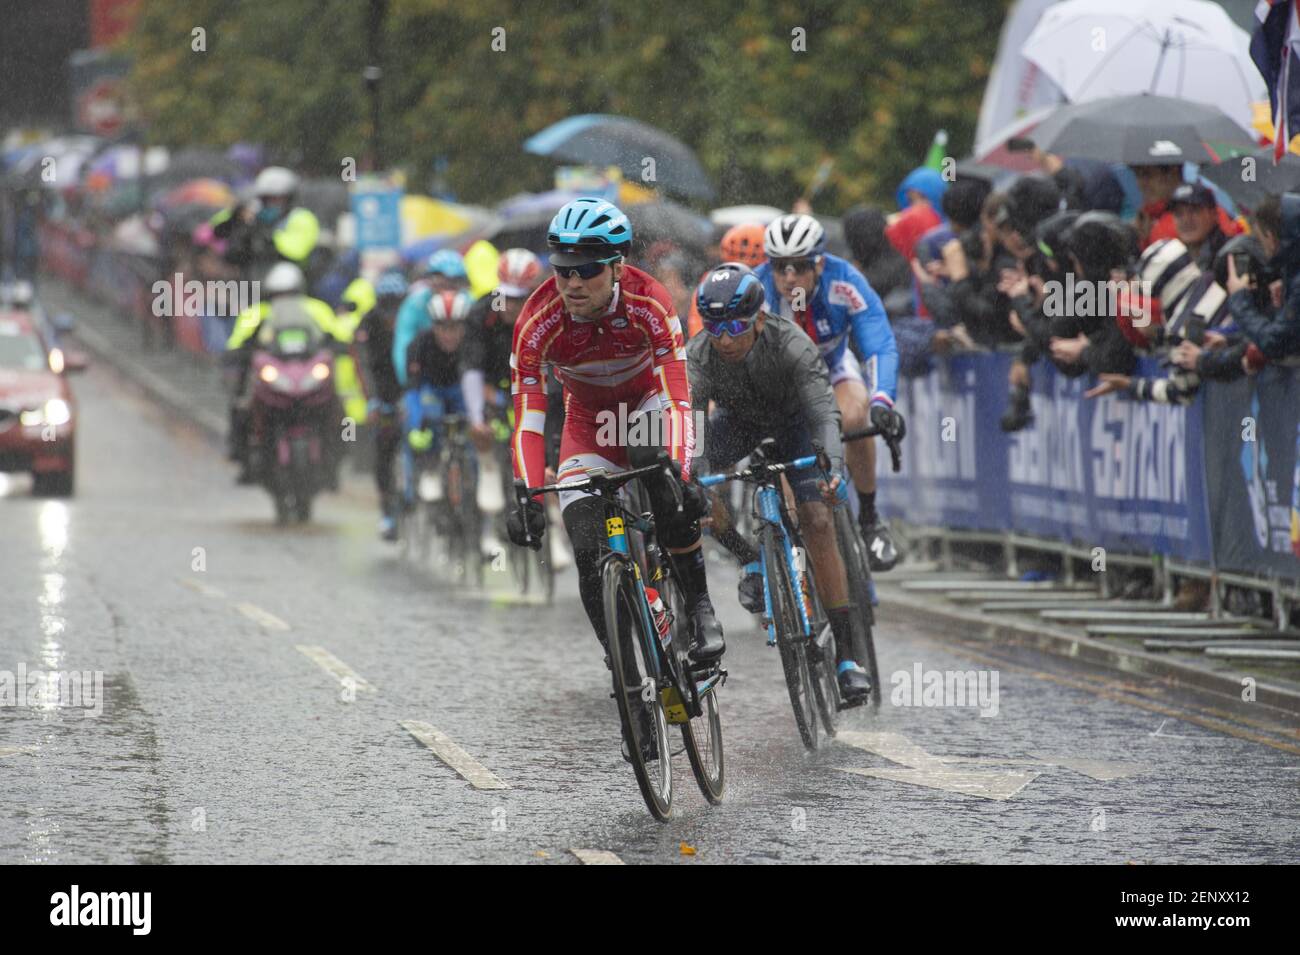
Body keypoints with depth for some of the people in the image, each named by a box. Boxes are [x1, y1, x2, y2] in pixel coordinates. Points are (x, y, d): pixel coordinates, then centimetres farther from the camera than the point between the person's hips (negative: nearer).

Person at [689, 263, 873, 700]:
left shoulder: (791, 345, -36)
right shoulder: (699, 355, -32)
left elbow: (824, 413, -43)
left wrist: (833, 470, -61)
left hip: (792, 421, -2)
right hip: (737, 420, 2)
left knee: (818, 522, -18)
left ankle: (846, 654, -13)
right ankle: (751, 561, 1)